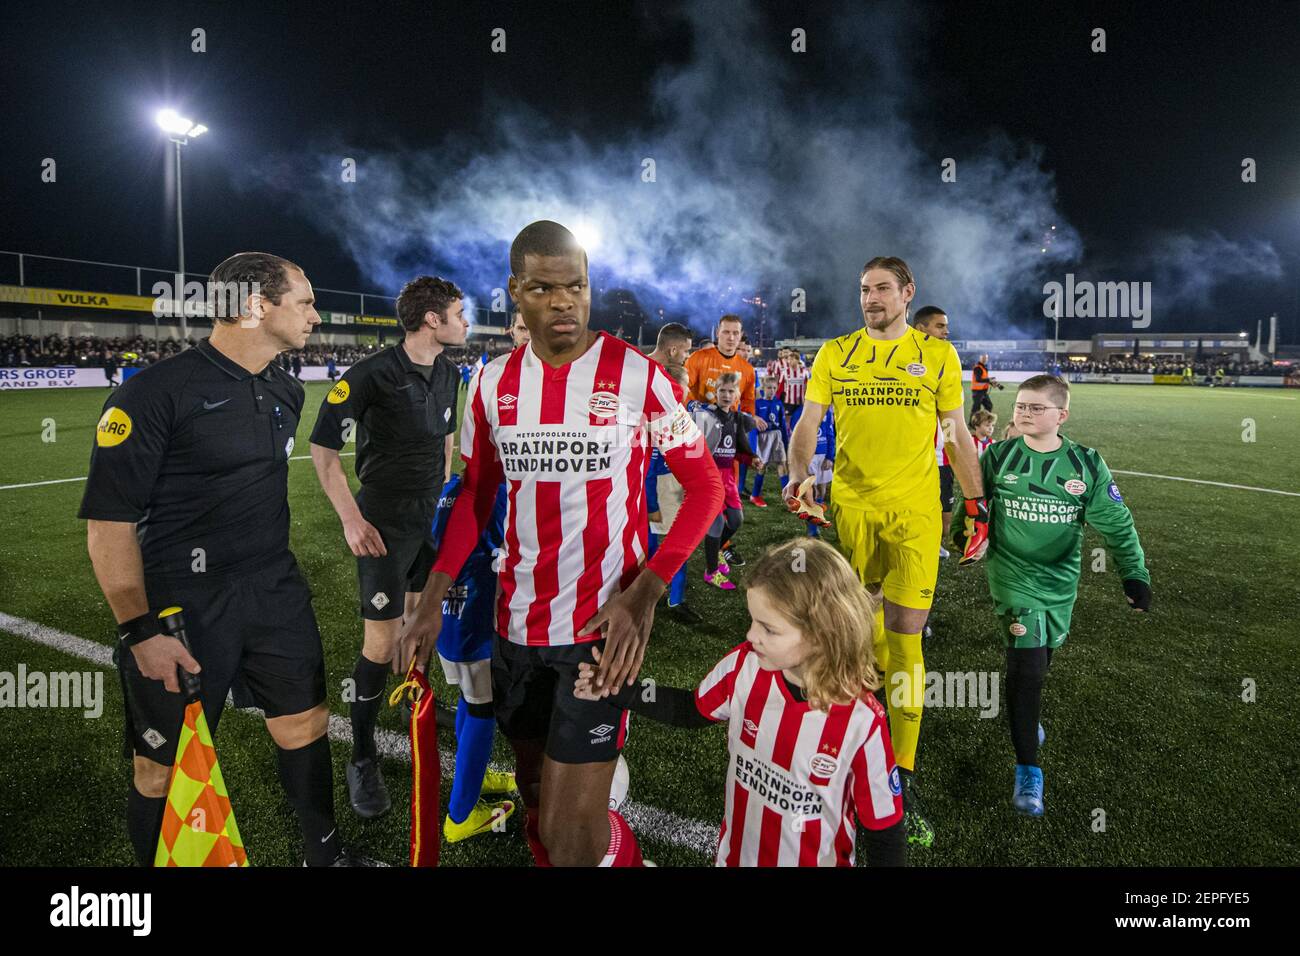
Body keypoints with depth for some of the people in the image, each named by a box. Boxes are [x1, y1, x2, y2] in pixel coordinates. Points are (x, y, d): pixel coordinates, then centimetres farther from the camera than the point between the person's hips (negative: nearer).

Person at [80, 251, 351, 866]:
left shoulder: (287, 392, 8)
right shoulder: (155, 392, -15)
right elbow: (108, 521, -14)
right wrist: (140, 632, -16)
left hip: (275, 593, 7)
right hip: (180, 606, -6)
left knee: (305, 727, 15)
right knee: (166, 769, 6)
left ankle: (325, 854, 36)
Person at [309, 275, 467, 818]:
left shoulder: (448, 374, 5)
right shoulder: (370, 375, -18)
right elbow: (323, 449, -13)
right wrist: (351, 519, -17)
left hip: (435, 513, 7)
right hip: (386, 518, -7)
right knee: (381, 640, -5)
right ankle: (362, 759, 11)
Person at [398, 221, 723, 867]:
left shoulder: (638, 376, -10)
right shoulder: (492, 383, 3)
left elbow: (704, 488, -7)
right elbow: (477, 494, 12)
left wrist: (644, 594, -19)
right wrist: (433, 599, 3)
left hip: (603, 624, -5)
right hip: (517, 621, 5)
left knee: (568, 831, -3)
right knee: (537, 788, 21)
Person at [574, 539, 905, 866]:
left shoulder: (862, 722, -28)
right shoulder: (744, 666, -19)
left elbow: (884, 829, -16)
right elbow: (694, 710, 1)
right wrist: (620, 688, -7)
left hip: (818, 860, -3)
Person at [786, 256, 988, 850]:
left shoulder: (937, 354, 4)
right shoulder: (835, 353, 7)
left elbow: (958, 435, 8)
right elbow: (808, 423, 3)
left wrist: (977, 506, 4)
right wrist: (797, 475, -15)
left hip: (914, 509, -2)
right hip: (851, 504, 2)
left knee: (906, 636, -6)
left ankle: (903, 779, 3)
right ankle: (882, 688, 46)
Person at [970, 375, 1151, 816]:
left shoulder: (1086, 463, -5)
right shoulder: (998, 456, -8)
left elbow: (1117, 523, -2)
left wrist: (1135, 575, -5)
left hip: (1060, 579, 3)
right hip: (1013, 576, -3)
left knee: (1040, 658, 16)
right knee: (1027, 664, -12)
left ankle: (1025, 714, 49)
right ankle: (1027, 769, 0)